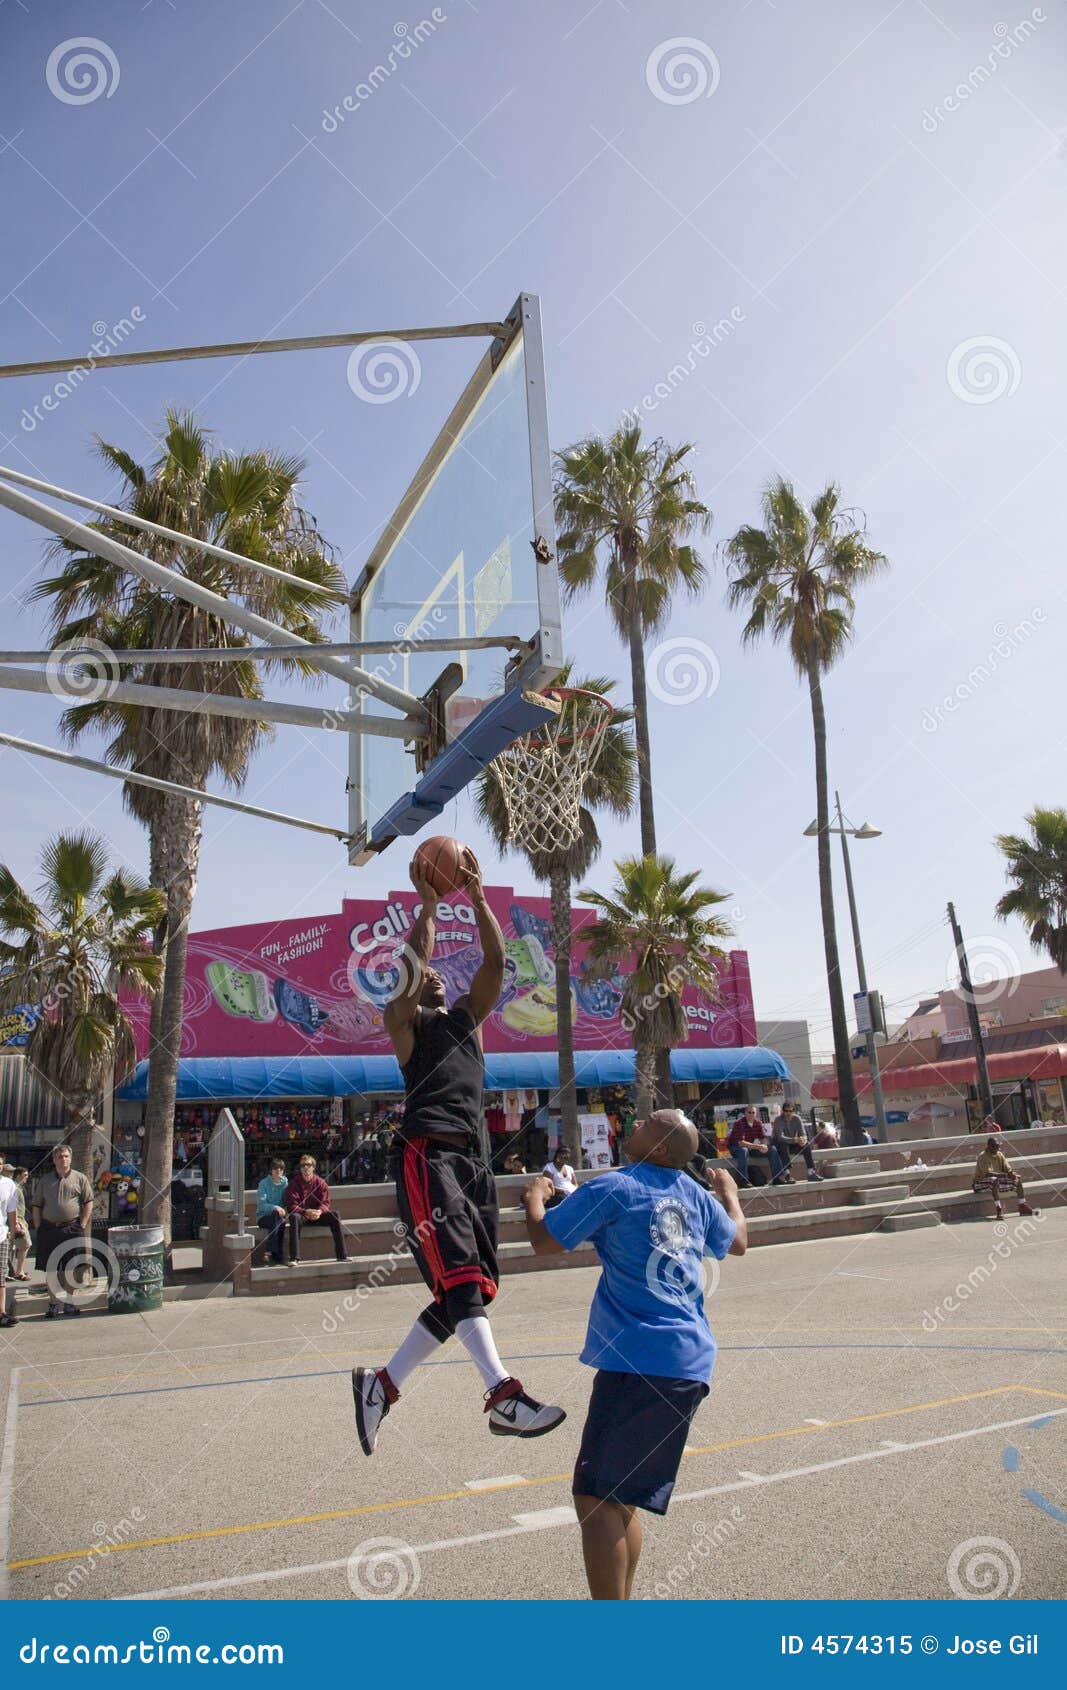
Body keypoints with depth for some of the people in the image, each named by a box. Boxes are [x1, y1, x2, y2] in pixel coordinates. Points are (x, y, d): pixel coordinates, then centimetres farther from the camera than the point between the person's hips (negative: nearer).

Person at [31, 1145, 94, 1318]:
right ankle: (53, 1304, 15)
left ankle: (69, 1302, 16)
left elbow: (88, 1203, 3)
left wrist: (82, 1226, -6)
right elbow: (36, 1206, 9)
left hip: (72, 1228, -1)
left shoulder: (79, 1178, 4)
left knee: (70, 1269, 5)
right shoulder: (44, 1180, 9)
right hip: (49, 1230, 1)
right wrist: (38, 1228, -1)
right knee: (51, 1269, 5)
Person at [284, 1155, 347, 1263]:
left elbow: (325, 1203, -2)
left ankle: (341, 1255, -20)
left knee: (335, 1216, -22)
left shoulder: (320, 1182, 1)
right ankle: (293, 1258, -39)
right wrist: (306, 1212, -30)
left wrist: (319, 1211, -26)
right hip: (301, 1215, -2)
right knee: (294, 1217, -36)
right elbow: (291, 1206, -14)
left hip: (317, 1215, 2)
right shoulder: (293, 1183, -6)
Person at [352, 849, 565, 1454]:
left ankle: (381, 1385, 17)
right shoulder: (405, 1021, 10)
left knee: (470, 1292, 6)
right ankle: (504, 1394, -29)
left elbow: (495, 963, 10)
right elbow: (411, 970, -10)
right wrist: (428, 904, -4)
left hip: (474, 1159, 7)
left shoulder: (467, 1017, 23)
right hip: (428, 1156, -6)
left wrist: (478, 897, 4)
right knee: (459, 1274, -21)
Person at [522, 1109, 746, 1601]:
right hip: (690, 1363, 8)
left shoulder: (611, 1188, -8)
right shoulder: (694, 1194, 12)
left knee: (596, 1499, -6)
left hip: (639, 1361, -8)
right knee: (620, 1499, 20)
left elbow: (544, 1241, -3)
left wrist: (534, 1196, 17)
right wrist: (729, 1193, 47)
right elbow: (736, 1242, 30)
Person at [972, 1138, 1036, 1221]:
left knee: (1017, 1179, -4)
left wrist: (1011, 1173, -23)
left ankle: (1023, 1206, 0)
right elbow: (988, 1173, -29)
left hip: (999, 1179, 7)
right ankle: (999, 1210, -44)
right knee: (994, 1180, -39)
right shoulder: (982, 1156, -18)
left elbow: (1008, 1169, 3)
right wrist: (1005, 1175, -36)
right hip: (983, 1181, -7)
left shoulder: (1000, 1155, 5)